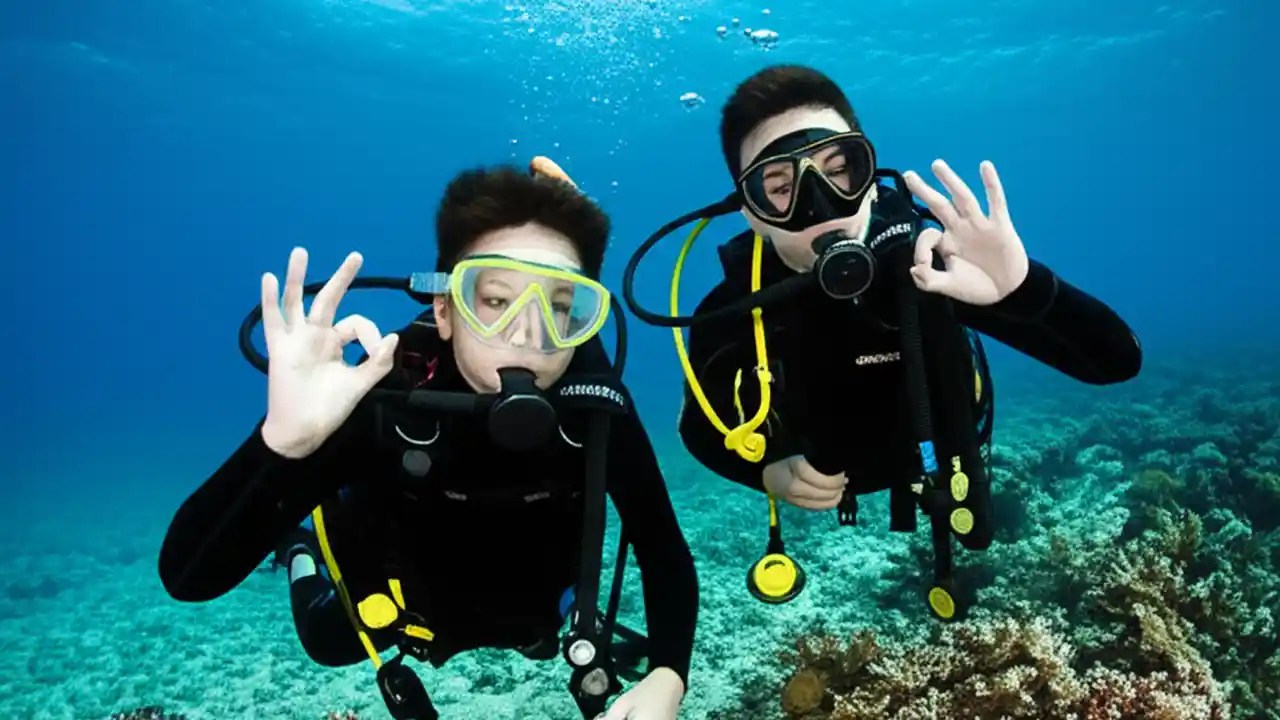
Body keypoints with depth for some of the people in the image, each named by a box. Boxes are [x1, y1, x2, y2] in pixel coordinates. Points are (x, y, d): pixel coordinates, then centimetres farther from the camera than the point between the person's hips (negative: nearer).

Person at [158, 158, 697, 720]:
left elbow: (665, 555, -23)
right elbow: (188, 578, -41)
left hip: (531, 618, 2)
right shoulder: (384, 396, -38)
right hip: (400, 611, -1)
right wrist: (284, 442, -59)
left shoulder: (595, 403, -32)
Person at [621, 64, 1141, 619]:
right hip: (819, 510, 1)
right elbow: (701, 428, -10)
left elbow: (1115, 362, -36)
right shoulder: (728, 315, -32)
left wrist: (1024, 288, -56)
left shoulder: (927, 256, -36)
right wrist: (771, 474, -28)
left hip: (941, 492, 0)